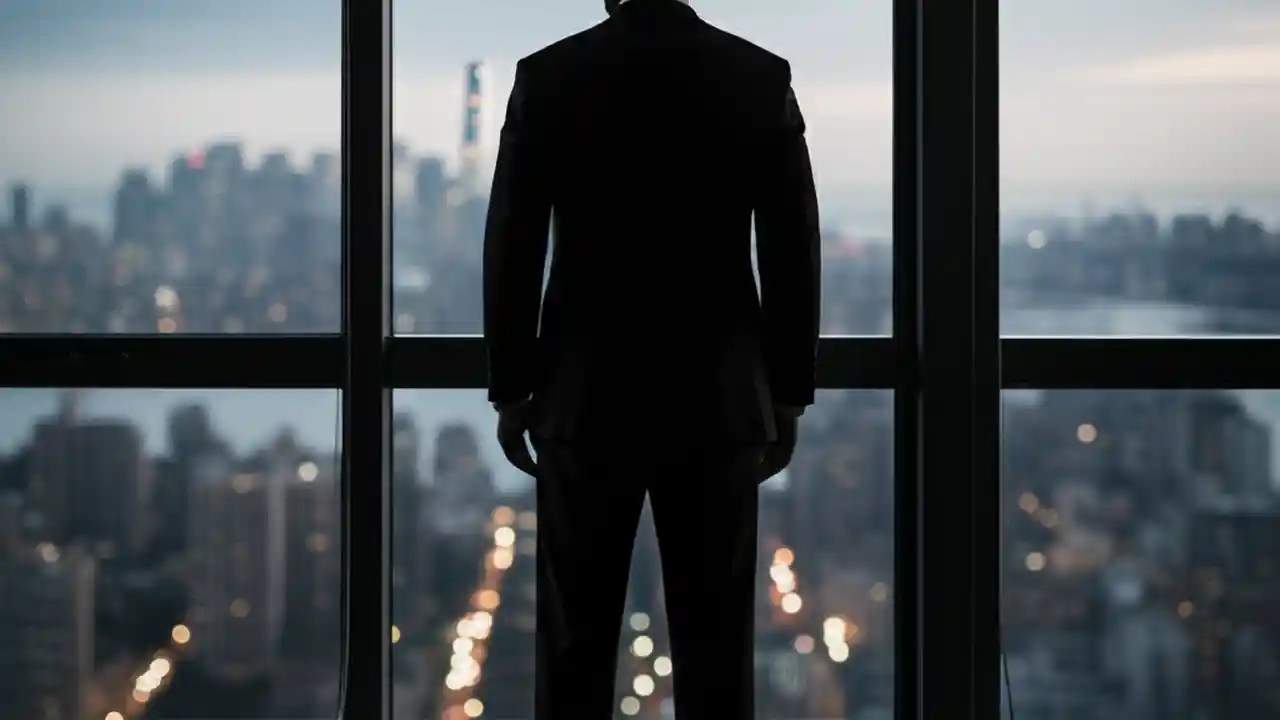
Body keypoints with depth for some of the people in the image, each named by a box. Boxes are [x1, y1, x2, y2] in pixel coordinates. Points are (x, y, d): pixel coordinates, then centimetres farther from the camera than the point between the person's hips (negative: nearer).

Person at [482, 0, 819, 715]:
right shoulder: (764, 80, -2)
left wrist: (511, 389, 6)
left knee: (575, 644, 6)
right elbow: (793, 254, 0)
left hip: (583, 404, 0)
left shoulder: (546, 78, -4)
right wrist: (788, 394, 8)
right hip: (719, 405, 1)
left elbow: (512, 252, -3)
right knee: (716, 647, 5)